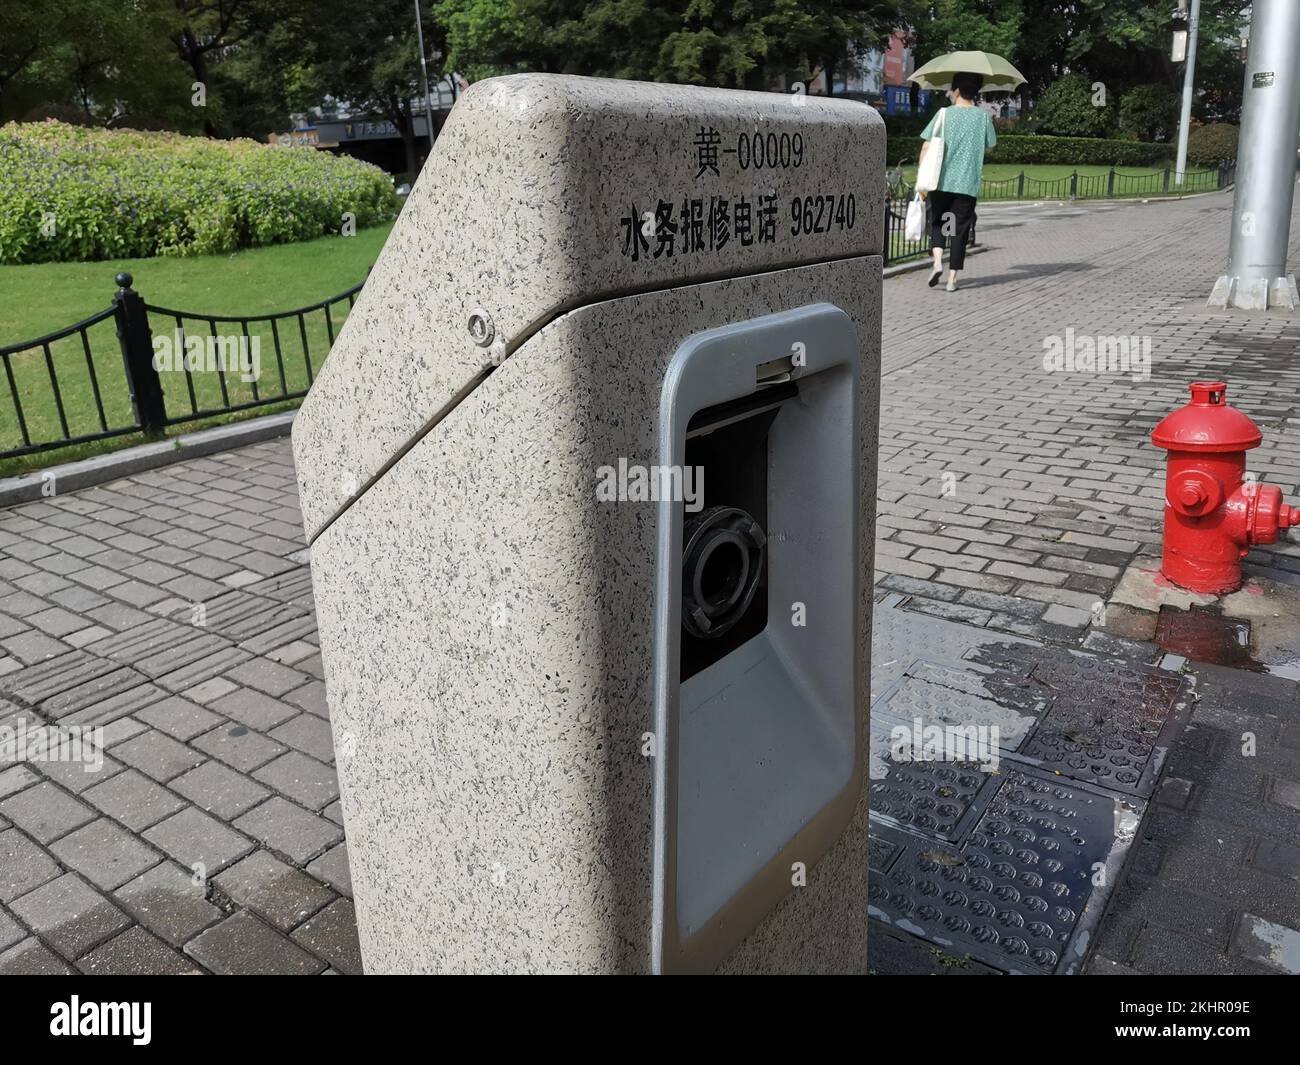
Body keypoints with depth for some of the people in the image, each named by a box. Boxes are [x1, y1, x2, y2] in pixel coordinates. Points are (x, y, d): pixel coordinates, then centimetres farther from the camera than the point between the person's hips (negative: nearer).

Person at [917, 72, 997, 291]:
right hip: (968, 184, 1)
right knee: (960, 231, 6)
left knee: (937, 222, 16)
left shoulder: (944, 114, -2)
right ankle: (952, 278, 5)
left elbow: (926, 147, -6)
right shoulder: (983, 116, 3)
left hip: (941, 181, -1)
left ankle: (938, 261, -7)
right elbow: (990, 145, 16)